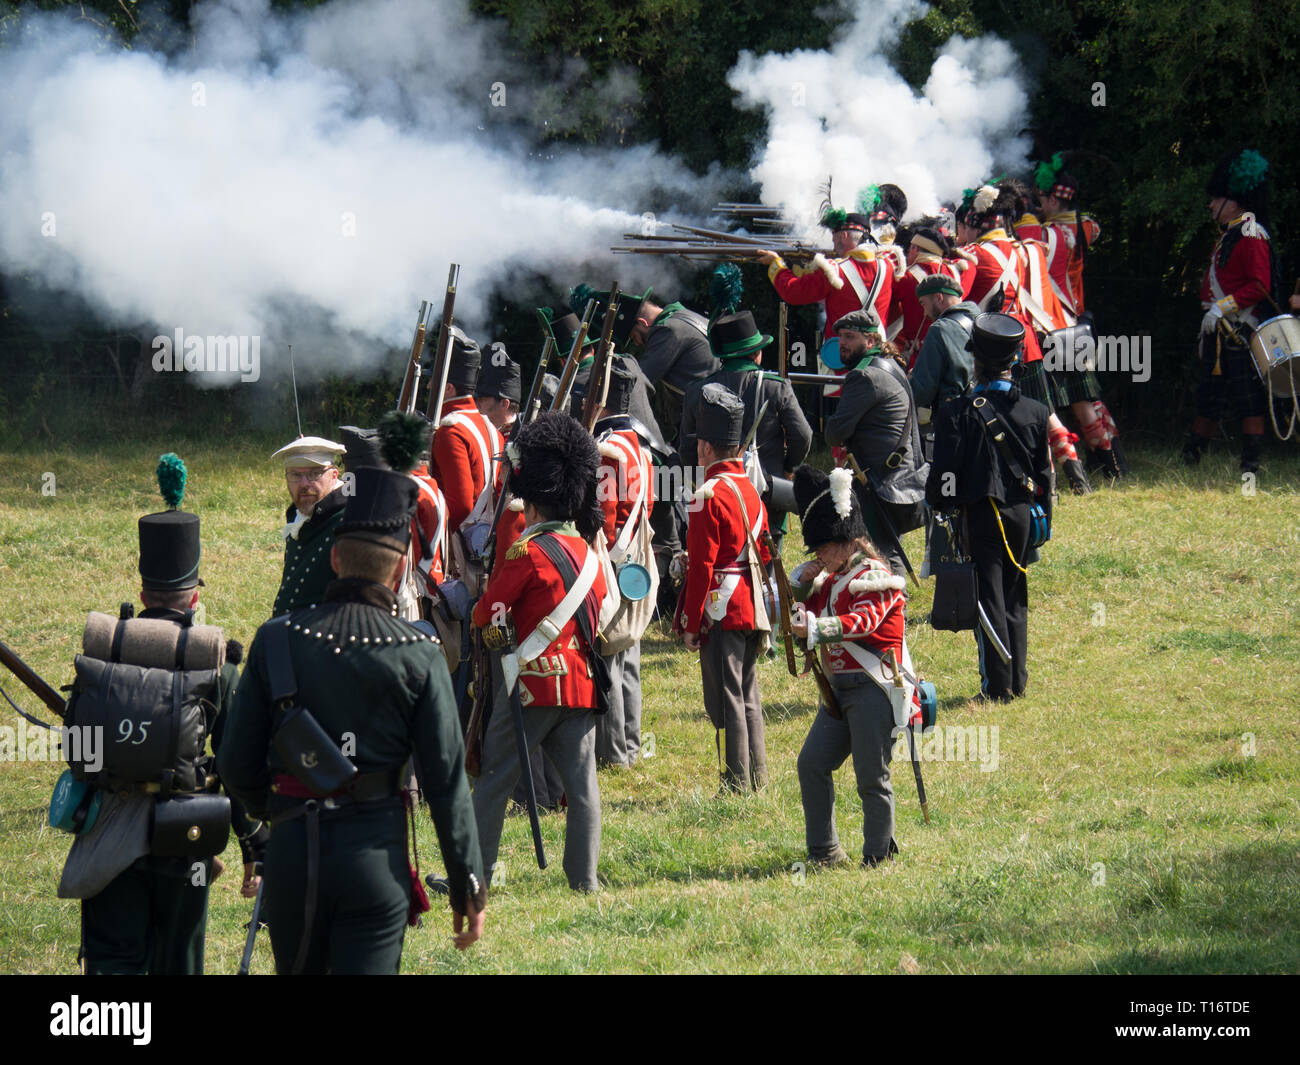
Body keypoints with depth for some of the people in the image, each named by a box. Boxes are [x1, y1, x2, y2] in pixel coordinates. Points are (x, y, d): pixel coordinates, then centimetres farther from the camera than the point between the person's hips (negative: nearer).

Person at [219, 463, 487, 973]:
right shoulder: (418, 655, -7)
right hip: (375, 852, -2)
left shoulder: (276, 640, -2)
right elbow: (446, 780, -6)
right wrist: (468, 887, 2)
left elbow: (236, 763, 3)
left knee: (298, 968, 20)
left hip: (292, 850, 2)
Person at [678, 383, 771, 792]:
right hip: (750, 611, 8)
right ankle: (758, 778, 17)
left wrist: (691, 624, -12)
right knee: (747, 695, 14)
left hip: (721, 615, -8)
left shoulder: (709, 496, -15)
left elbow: (701, 567, -16)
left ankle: (737, 784, -4)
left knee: (726, 699, -4)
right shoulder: (751, 490, 11)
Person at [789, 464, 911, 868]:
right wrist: (804, 580, 4)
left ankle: (878, 857, 4)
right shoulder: (833, 580, 17)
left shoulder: (874, 577, -10)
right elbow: (796, 609, 24)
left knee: (872, 778, -4)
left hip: (874, 689, -9)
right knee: (812, 763, 2)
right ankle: (825, 852, 8)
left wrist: (816, 628, -38)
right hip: (840, 689, 9)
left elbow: (864, 621, -26)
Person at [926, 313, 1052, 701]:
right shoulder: (1035, 412, 1)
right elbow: (1045, 475, 8)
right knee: (1015, 597, 16)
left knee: (988, 598, 0)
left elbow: (945, 472, -11)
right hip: (1023, 515, 4)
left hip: (980, 516, -4)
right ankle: (1017, 679, 19)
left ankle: (998, 683, -1)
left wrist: (937, 501, 6)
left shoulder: (959, 413, -13)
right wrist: (1044, 522, 16)